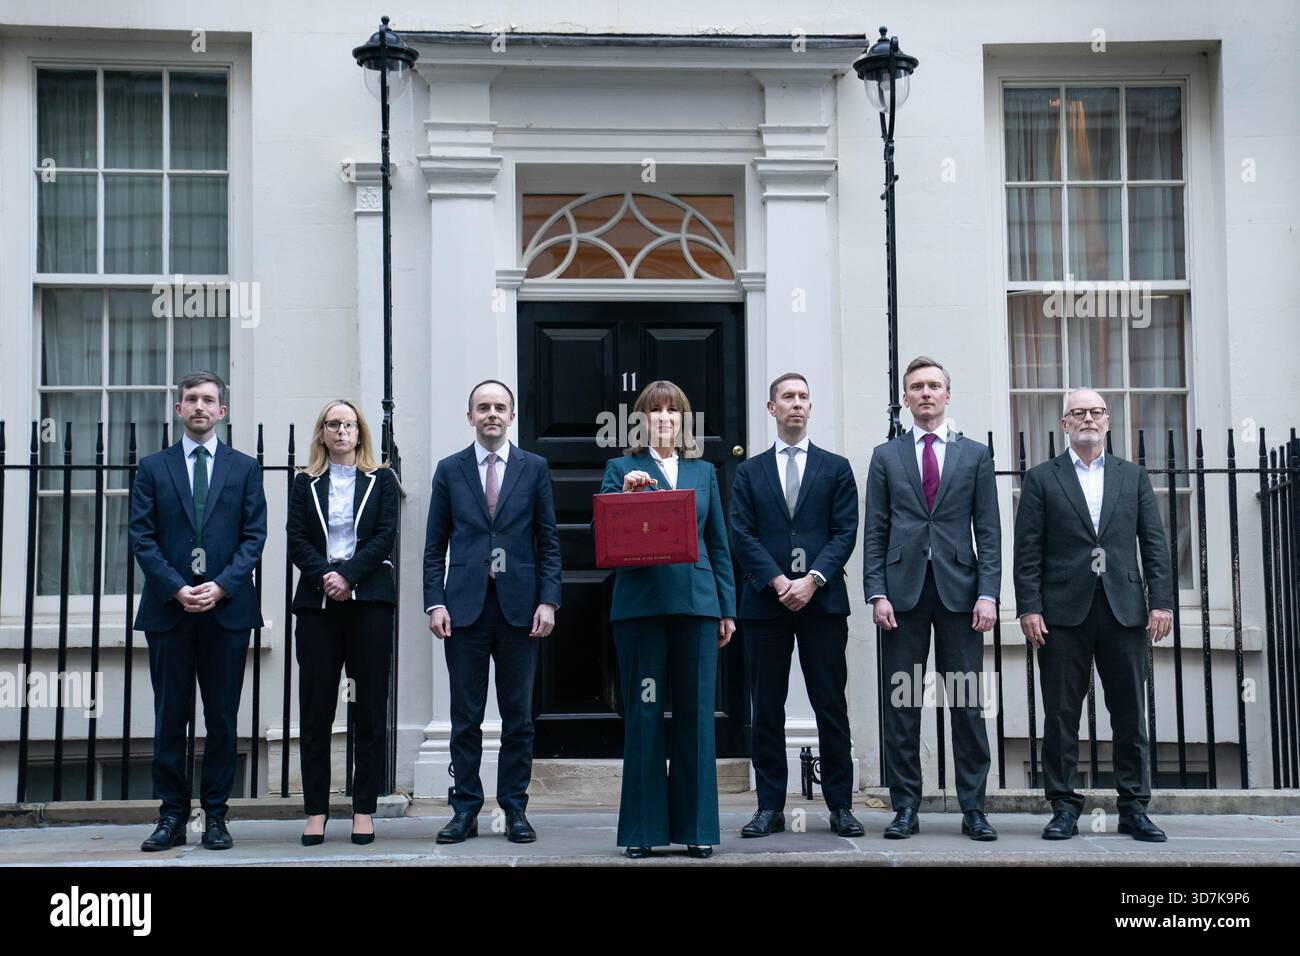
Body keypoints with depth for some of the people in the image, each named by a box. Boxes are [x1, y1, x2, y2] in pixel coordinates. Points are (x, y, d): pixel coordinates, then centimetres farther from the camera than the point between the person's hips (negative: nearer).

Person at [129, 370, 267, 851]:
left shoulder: (245, 468, 10)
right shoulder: (153, 468, 9)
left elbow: (254, 536, 3)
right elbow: (141, 537, 2)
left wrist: (222, 585, -11)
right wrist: (177, 588, -10)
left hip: (227, 608, 0)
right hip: (168, 609, 0)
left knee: (222, 717, 3)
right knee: (170, 717, 3)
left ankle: (215, 816, 10)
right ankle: (172, 816, 9)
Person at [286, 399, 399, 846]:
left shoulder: (381, 479, 10)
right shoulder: (306, 483, 13)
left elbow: (386, 537, 0)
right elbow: (296, 540, 4)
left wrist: (348, 575, -11)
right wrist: (325, 576, -12)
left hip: (369, 600, -1)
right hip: (317, 602, 1)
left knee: (370, 709, -1)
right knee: (315, 710, 0)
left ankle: (364, 810, 5)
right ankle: (316, 811, 5)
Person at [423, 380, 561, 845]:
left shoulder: (534, 468, 7)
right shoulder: (450, 470, 8)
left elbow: (548, 541, 5)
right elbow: (435, 545, 8)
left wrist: (548, 601, -4)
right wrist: (435, 602, -3)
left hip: (518, 607, 0)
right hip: (465, 607, 0)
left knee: (518, 715, 4)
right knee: (465, 717, 3)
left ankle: (515, 809, 11)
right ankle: (465, 809, 10)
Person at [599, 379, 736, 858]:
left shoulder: (703, 471, 16)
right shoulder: (621, 469, 9)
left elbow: (719, 545, 15)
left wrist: (727, 608, 10)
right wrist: (625, 495, -15)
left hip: (696, 602, 2)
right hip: (639, 602, -2)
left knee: (696, 714, 2)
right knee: (643, 715, 0)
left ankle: (696, 827, 10)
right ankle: (643, 828, 7)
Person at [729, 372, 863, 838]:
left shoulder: (836, 468, 11)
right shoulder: (749, 472, 12)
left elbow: (845, 533, 2)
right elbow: (742, 535, 3)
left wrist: (812, 580, -12)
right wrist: (778, 582, -11)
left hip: (822, 601, -1)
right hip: (765, 603, 1)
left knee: (832, 707, 0)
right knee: (767, 709, 3)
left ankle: (840, 805, 6)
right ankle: (770, 807, 9)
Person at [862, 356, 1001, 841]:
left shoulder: (975, 455, 10)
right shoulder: (886, 456, 11)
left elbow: (988, 531, 6)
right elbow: (874, 531, 7)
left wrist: (988, 593, -5)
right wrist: (877, 593, -4)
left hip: (959, 588, 0)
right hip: (903, 589, 0)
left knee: (967, 703, 0)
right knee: (902, 705, 1)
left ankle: (973, 808, 6)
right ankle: (905, 808, 8)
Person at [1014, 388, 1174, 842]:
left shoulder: (1133, 476, 13)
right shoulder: (1041, 478, 7)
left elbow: (1154, 543, 9)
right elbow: (1027, 550, 2)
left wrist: (1162, 601, -1)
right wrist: (1029, 607, -7)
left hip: (1124, 611, 2)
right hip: (1064, 612, -2)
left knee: (1130, 715, 4)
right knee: (1061, 715, 1)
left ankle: (1134, 808, 11)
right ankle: (1064, 808, 8)